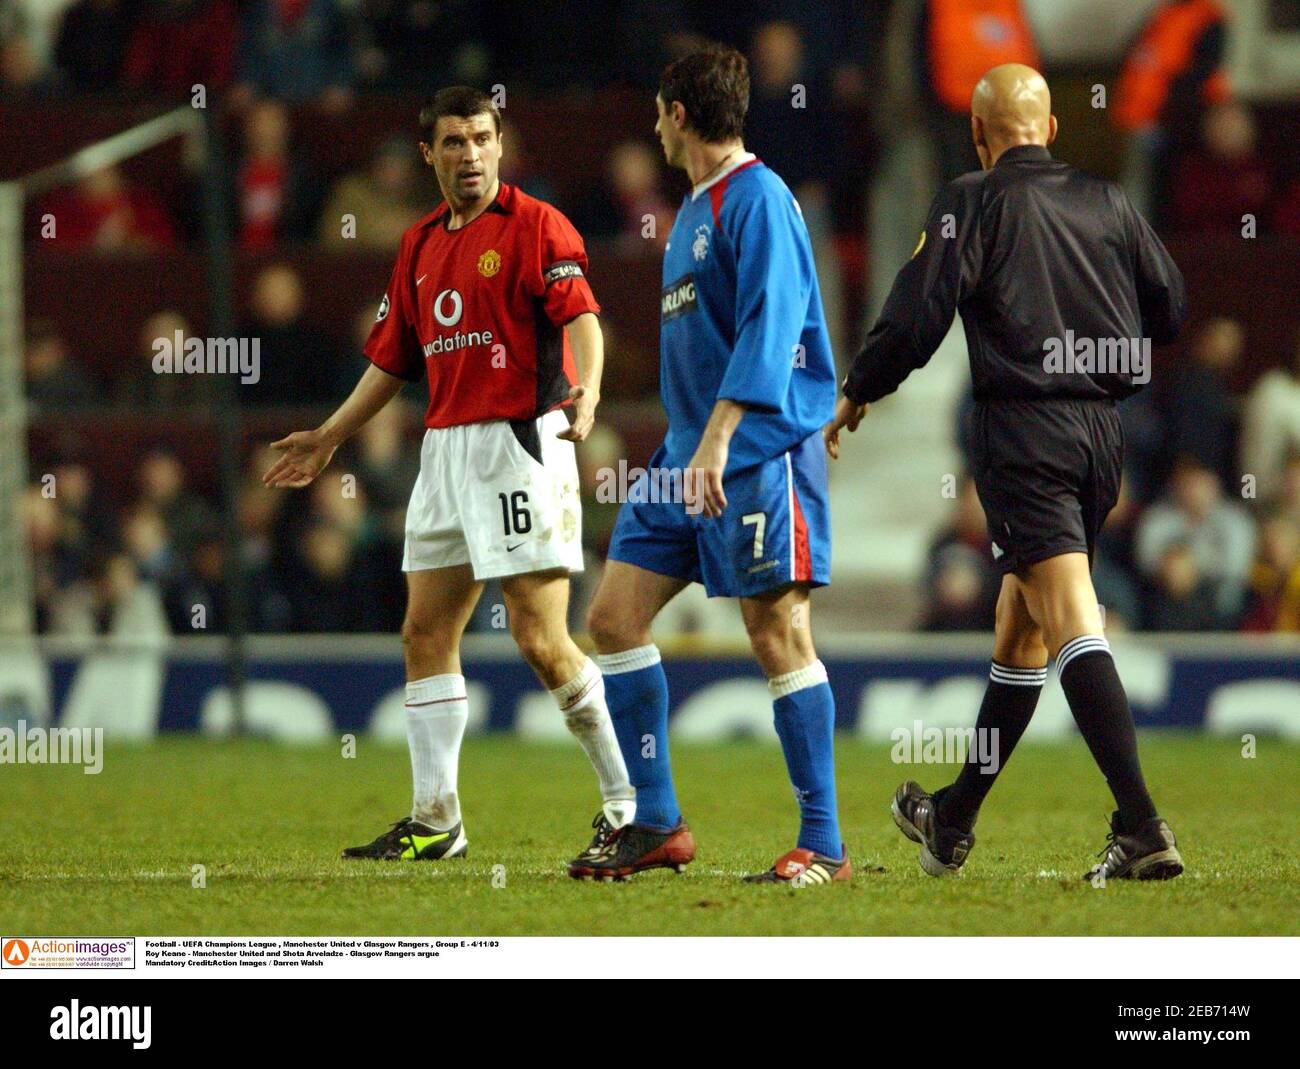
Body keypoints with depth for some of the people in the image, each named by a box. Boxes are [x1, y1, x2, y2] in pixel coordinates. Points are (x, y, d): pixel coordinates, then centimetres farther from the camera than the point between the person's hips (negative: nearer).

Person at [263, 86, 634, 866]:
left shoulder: (533, 226, -6)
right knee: (425, 632, 6)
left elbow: (581, 314, -19)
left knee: (542, 640, -11)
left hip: (522, 443, -8)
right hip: (446, 447, 8)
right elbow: (393, 359, 25)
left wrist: (586, 393, -37)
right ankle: (435, 821, 10)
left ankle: (631, 804, -1)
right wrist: (329, 439, 27)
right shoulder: (420, 245, 16)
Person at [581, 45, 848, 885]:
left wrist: (718, 438, -27)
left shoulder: (758, 199, -10)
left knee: (779, 635, -8)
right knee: (615, 617, 4)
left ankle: (825, 846, -3)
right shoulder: (694, 209, 19)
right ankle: (657, 824, 10)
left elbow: (770, 327, -20)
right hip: (690, 453, 10)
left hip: (763, 449, -10)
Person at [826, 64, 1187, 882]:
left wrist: (855, 395, 8)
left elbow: (917, 316, -8)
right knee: (1020, 625, 18)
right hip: (1103, 429, 6)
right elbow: (1172, 310, 13)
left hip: (1023, 429, -6)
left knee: (1071, 625, -14)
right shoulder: (1108, 203, 10)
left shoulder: (973, 202, -4)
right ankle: (954, 821, 30)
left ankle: (1142, 824, -27)